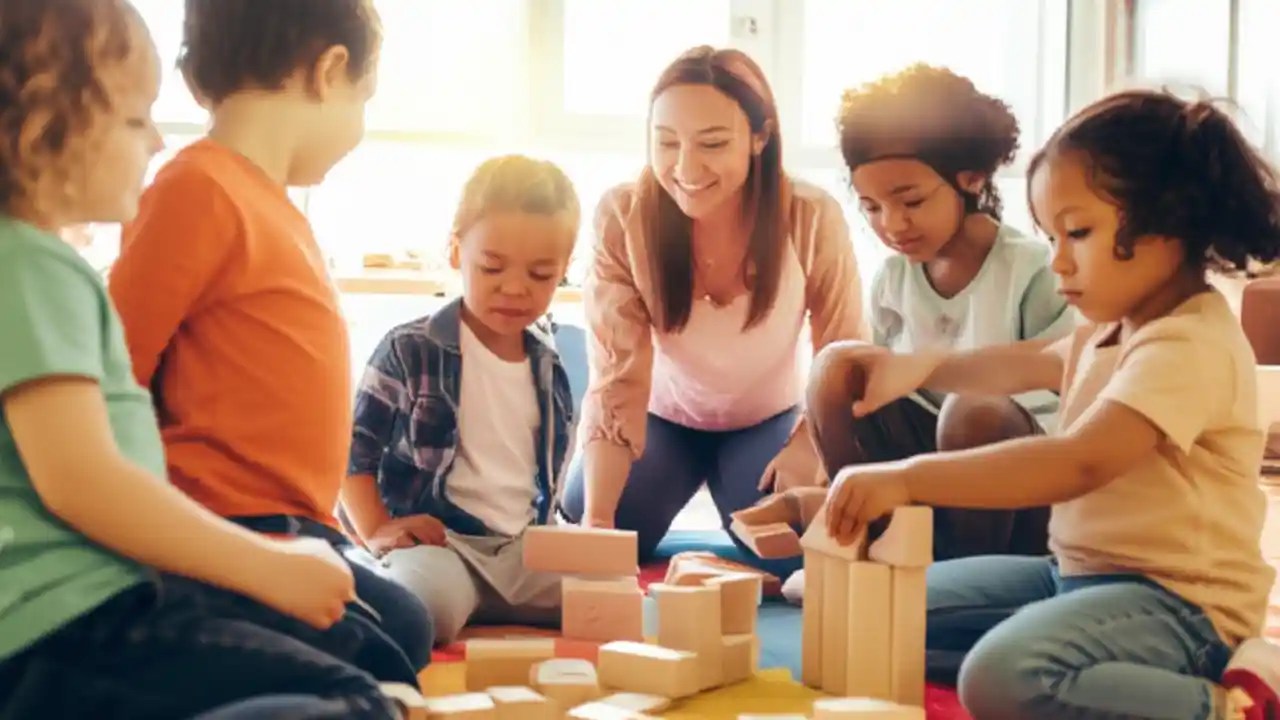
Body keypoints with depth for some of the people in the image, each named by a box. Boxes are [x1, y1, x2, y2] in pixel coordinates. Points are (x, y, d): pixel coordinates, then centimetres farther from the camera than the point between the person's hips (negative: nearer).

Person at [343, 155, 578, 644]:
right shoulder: (410, 350, -5)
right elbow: (353, 449, -2)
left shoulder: (550, 367, 12)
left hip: (525, 549, 7)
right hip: (437, 541, -7)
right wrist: (377, 530, -12)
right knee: (425, 603, -40)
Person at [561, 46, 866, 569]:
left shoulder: (813, 219, -27)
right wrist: (596, 514, -41)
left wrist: (810, 444, -31)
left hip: (769, 418, 0)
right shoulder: (621, 218, -27)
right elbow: (615, 381, -28)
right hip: (666, 414, 0)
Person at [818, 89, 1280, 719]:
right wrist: (919, 368, 14)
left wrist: (907, 478, -37)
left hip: (1174, 598, -11)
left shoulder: (1190, 345, -22)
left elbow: (1079, 462, -35)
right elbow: (1023, 366, 30)